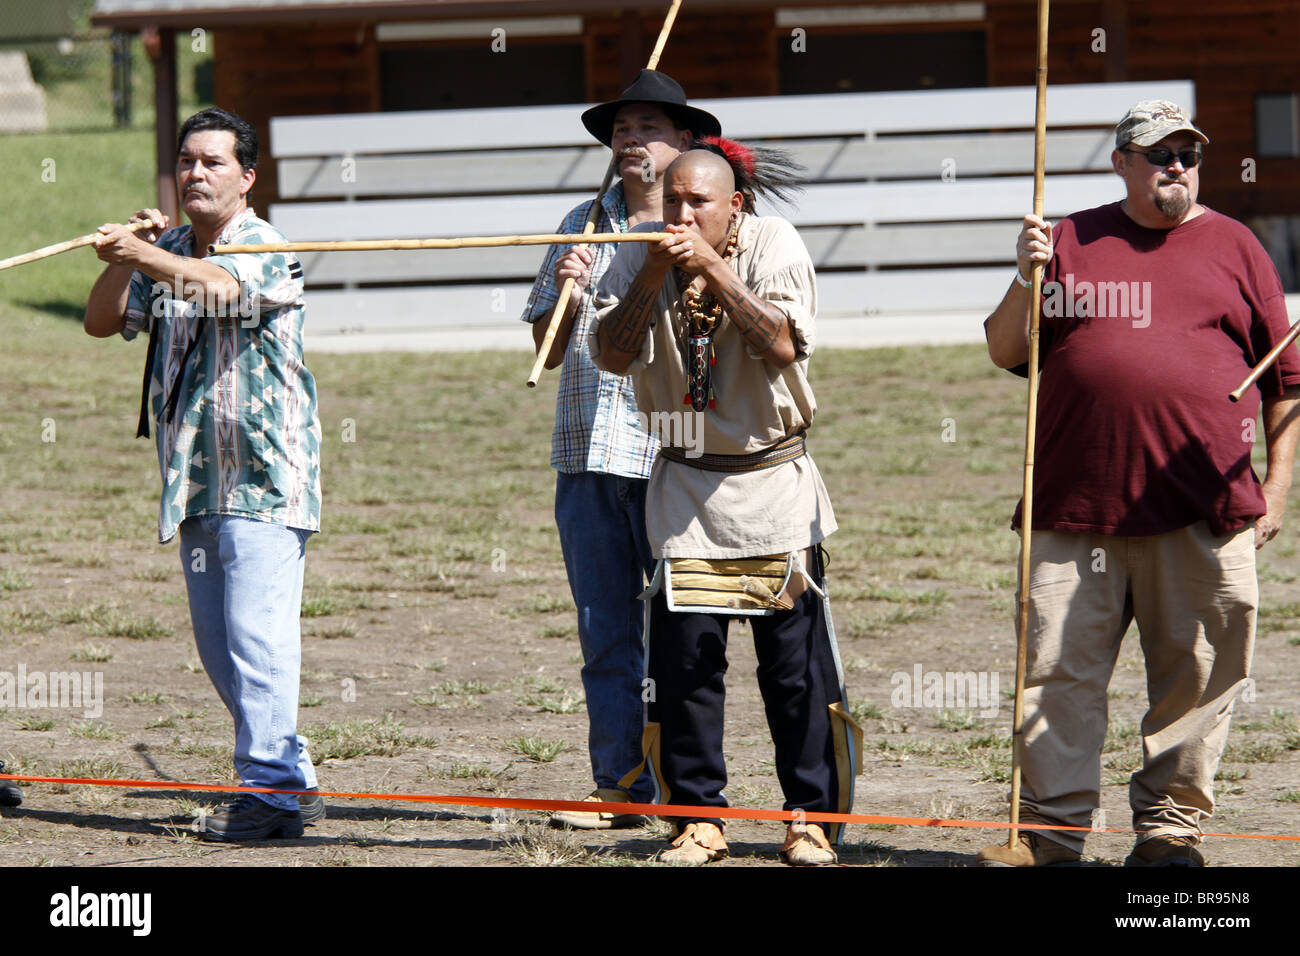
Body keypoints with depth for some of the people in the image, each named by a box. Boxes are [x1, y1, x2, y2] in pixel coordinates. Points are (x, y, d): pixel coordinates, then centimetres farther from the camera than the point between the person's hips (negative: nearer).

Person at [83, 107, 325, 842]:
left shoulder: (268, 251, -7)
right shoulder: (167, 255, 15)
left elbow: (223, 285, -27)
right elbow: (103, 321, 9)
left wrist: (144, 253, -39)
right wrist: (127, 253, -6)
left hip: (264, 476, -8)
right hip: (197, 478, 8)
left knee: (257, 630, -14)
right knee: (218, 640, 9)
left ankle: (272, 789, -13)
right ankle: (292, 778, 17)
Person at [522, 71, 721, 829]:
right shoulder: (583, 227, 16)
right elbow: (546, 350, 17)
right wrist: (566, 292, 0)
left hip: (672, 455, -4)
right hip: (588, 454, 5)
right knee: (606, 634, 6)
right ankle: (620, 788, 10)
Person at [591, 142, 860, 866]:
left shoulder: (774, 245, -8)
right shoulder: (643, 257, 0)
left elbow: (783, 346, -22)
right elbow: (612, 356, -11)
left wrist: (712, 267, -26)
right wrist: (652, 276, -22)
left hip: (774, 482, -2)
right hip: (684, 486, 2)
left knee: (798, 663, -1)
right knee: (683, 657, -1)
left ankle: (814, 817, 9)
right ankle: (699, 818, 9)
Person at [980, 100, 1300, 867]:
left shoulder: (1234, 246, 13)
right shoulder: (1073, 243, 13)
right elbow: (1006, 352, 11)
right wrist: (1027, 280, -7)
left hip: (1203, 509, 0)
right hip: (1077, 504, 0)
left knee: (1196, 675, 0)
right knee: (1059, 672, -2)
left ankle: (1171, 827, 10)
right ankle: (1050, 830, 2)